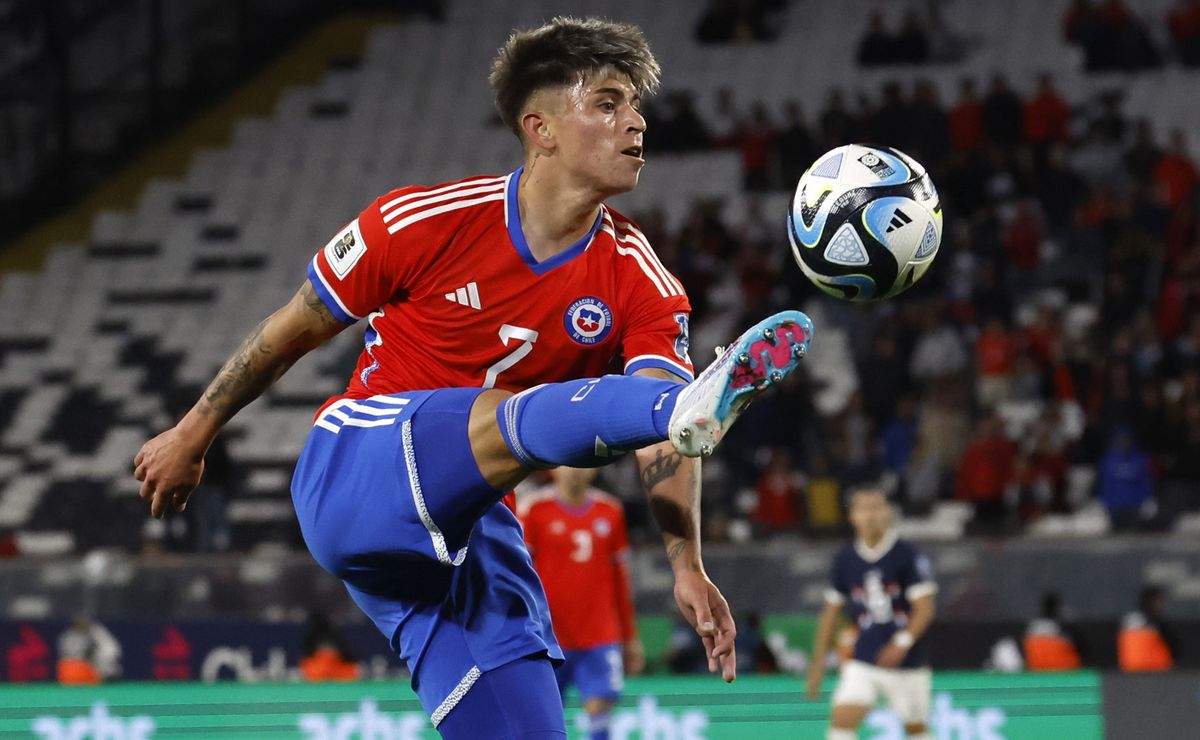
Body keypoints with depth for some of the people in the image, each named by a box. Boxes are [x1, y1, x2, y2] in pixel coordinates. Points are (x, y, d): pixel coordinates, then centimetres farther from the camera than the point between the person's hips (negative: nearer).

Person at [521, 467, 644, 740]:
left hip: (601, 636, 2)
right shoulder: (534, 510, -1)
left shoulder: (611, 513, 11)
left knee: (600, 706, -13)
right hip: (549, 637, -2)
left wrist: (631, 637, 18)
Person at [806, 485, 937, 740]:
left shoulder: (908, 556, -9)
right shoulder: (845, 559, 2)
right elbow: (832, 611, 11)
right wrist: (818, 662, 9)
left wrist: (903, 642, -28)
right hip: (863, 660, 2)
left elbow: (925, 608, -12)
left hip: (909, 663, -2)